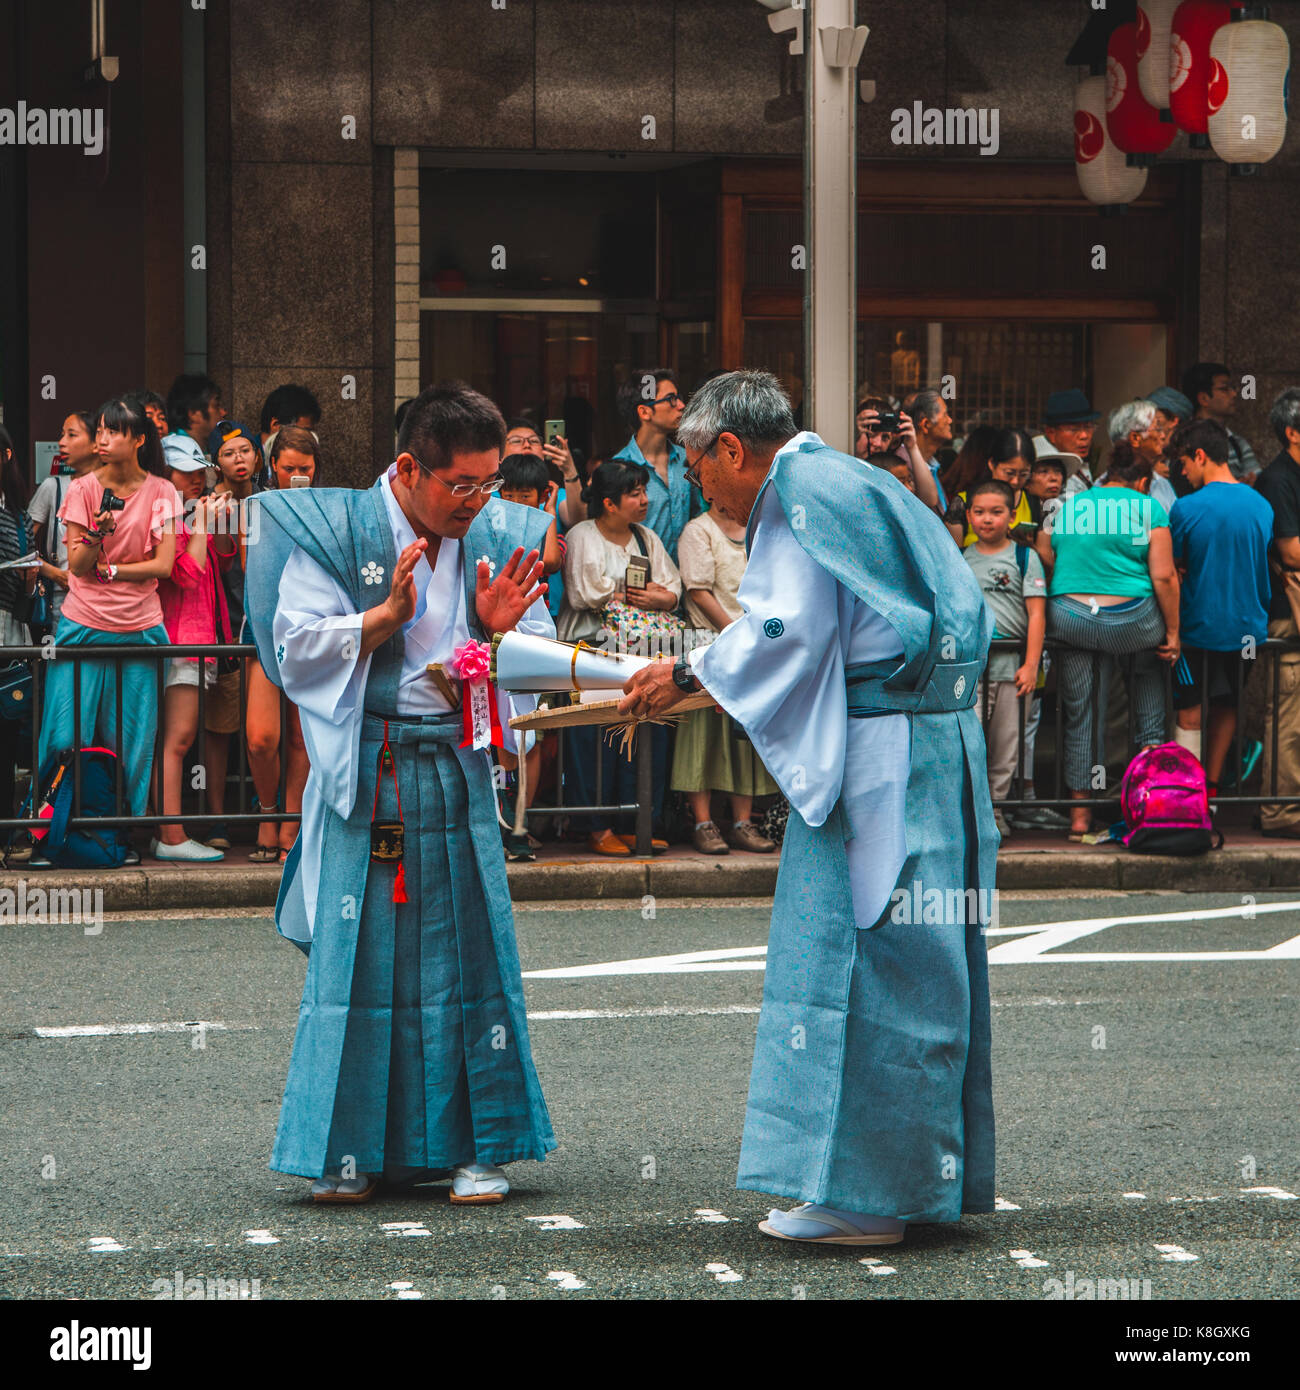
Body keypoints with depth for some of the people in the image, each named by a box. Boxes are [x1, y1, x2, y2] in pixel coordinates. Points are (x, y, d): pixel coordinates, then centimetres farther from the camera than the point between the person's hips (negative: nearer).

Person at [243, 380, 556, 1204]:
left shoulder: (499, 536, 5)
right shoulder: (334, 532, -5)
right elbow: (297, 650, -7)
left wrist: (505, 630, -13)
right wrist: (386, 616, -18)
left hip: (458, 770, 3)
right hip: (365, 769, -3)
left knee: (468, 946, 2)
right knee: (359, 952, -2)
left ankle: (476, 1145, 9)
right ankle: (352, 1148, 7)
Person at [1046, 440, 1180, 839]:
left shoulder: (1066, 507, 12)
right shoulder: (1148, 509, 0)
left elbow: (1045, 570, 15)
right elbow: (1164, 577, -7)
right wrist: (1173, 634, 1)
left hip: (1069, 622, 2)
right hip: (1129, 621, -2)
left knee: (1079, 715, 10)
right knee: (1149, 667, 31)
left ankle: (1080, 811, 13)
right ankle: (1151, 750, 25)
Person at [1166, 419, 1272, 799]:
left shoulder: (1187, 508, -16)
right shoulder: (1262, 506, -2)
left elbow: (1174, 566, -6)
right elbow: (1263, 564, 10)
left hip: (1200, 626, -4)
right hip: (1248, 626, 4)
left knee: (1189, 711, 7)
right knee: (1226, 706, 19)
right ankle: (1211, 786, 26)